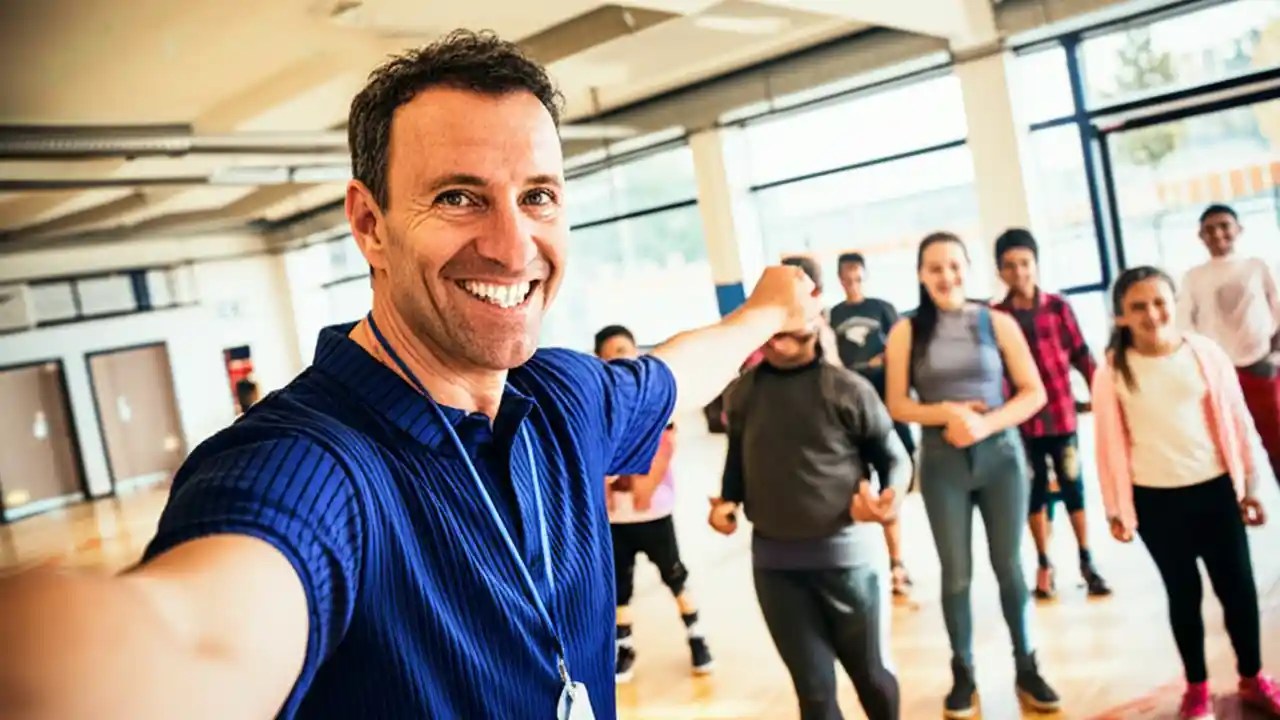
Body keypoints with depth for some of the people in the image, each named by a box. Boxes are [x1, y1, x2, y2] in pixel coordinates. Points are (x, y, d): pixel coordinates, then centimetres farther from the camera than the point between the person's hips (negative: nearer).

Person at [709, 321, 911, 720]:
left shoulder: (847, 388, -7)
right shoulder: (740, 393, 2)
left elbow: (895, 458, -1)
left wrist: (892, 496, -21)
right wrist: (727, 502, -1)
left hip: (847, 551, -2)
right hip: (774, 560, 2)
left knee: (871, 673, 15)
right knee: (813, 687, 11)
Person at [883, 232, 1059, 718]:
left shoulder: (997, 322, 0)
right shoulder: (906, 332, -1)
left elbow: (1034, 392, -1)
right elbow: (896, 406, -2)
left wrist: (986, 423, -15)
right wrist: (944, 412, -17)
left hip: (1001, 454, 0)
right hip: (942, 462, 0)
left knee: (1010, 567, 8)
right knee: (956, 574, 7)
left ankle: (1026, 668, 25)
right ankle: (963, 673, 23)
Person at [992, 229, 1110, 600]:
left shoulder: (1058, 306, -2)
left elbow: (1081, 354, 2)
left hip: (1062, 414, 0)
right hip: (1022, 420, 0)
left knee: (1073, 487, 8)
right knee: (1035, 492, 11)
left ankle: (1087, 562, 22)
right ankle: (1044, 564, 24)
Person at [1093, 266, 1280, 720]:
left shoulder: (1206, 353, -3)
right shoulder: (1113, 371, -7)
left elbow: (1236, 421, 4)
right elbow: (1110, 442, -3)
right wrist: (1115, 508, 0)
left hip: (1215, 489, 1)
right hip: (1155, 499, -1)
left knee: (1238, 586, 10)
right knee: (1183, 592, 11)